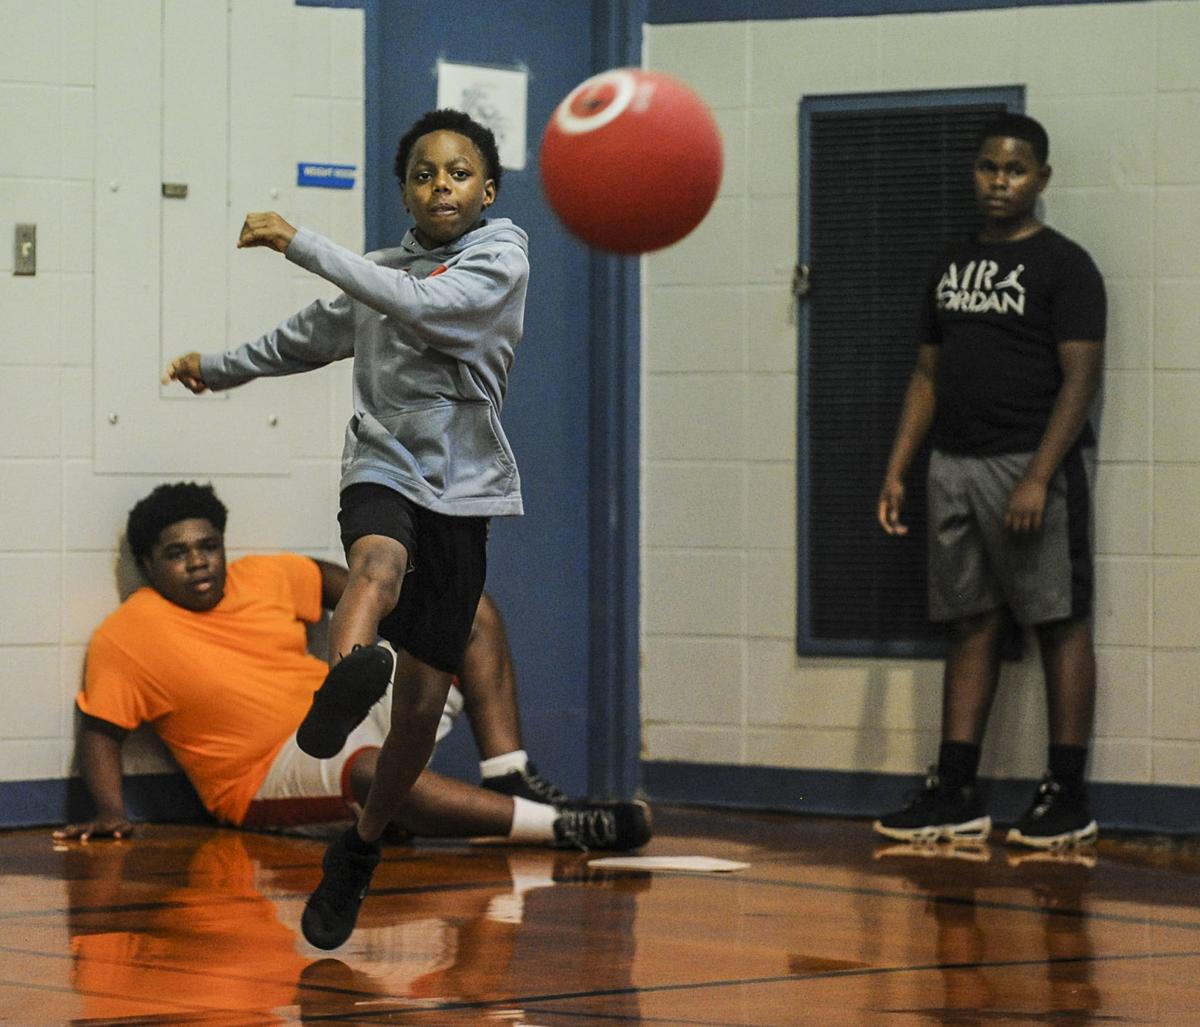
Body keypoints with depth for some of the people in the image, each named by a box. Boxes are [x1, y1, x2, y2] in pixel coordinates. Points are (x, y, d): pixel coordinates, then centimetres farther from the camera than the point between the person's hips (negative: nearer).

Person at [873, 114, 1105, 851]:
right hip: (956, 465, 7)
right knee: (972, 625, 7)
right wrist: (897, 470, 11)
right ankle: (956, 795, 7)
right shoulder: (953, 265, 16)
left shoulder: (1063, 265, -4)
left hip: (1034, 465, -6)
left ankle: (1068, 798, 0)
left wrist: (1038, 479, -19)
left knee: (1061, 623, -3)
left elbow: (1081, 378, -11)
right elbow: (929, 375, 20)